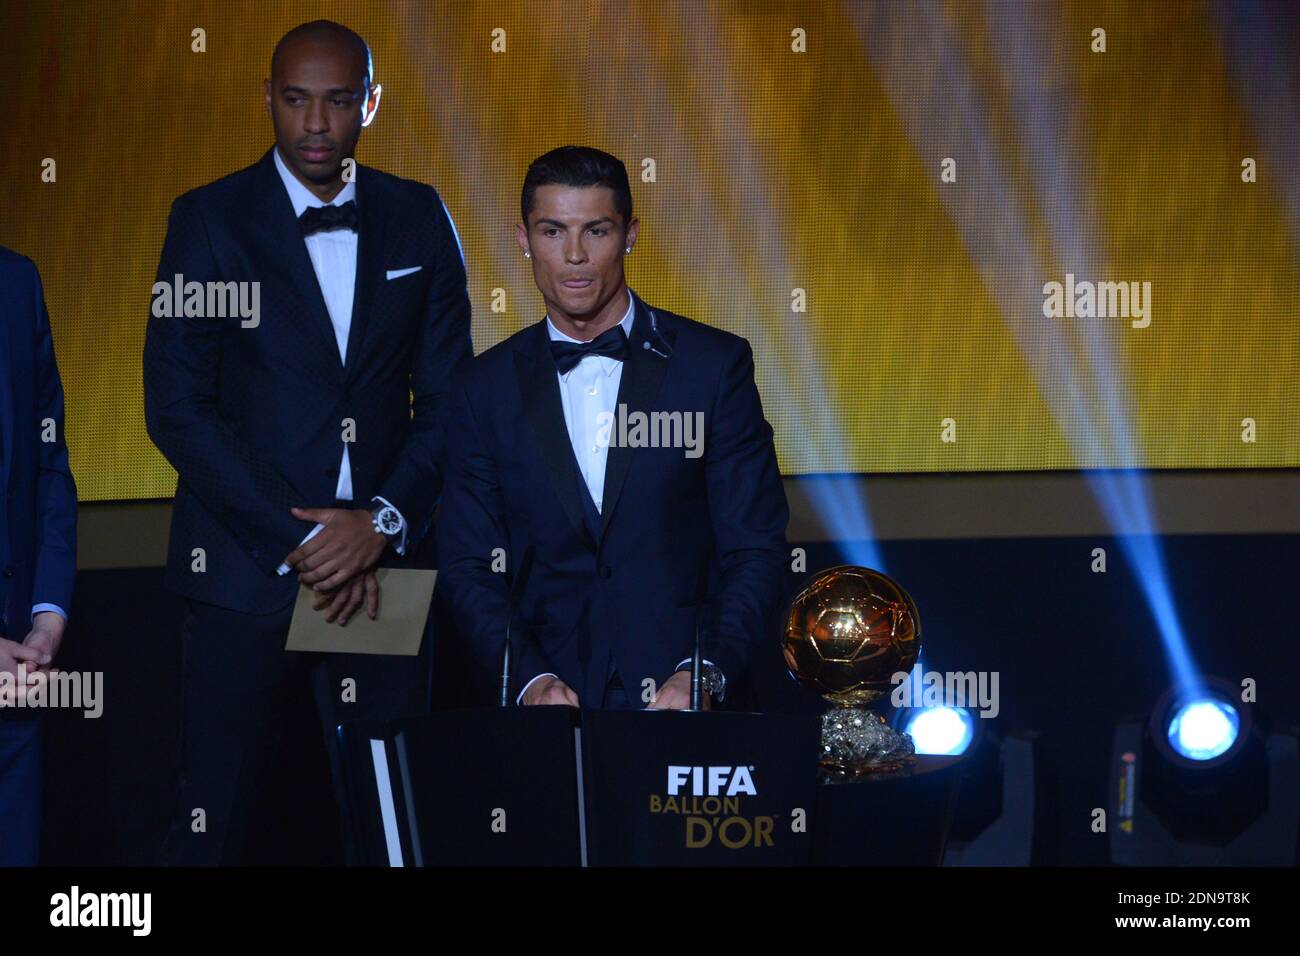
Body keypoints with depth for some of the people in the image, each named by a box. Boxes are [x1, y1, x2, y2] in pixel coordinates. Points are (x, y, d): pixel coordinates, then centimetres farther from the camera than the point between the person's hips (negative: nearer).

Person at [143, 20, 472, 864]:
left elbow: (449, 397, 9)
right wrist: (296, 543, -12)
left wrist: (385, 521, -8)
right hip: (246, 565, -2)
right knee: (212, 822, 0)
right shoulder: (210, 220, 0)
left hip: (377, 569, 2)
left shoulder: (419, 218, 8)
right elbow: (177, 407, -5)